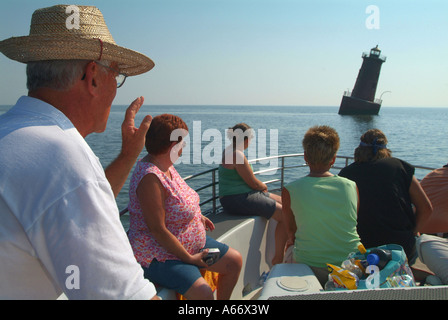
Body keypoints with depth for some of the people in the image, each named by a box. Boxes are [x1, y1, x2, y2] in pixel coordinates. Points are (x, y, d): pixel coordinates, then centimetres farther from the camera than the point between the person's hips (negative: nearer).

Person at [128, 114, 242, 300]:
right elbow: (157, 229, -27)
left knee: (234, 260, 8)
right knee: (203, 292, -29)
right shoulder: (150, 177, -27)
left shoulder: (165, 165, 4)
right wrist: (189, 258, -19)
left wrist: (197, 215, 10)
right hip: (158, 255, -10)